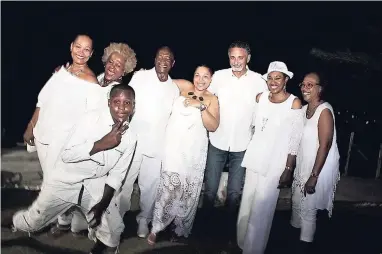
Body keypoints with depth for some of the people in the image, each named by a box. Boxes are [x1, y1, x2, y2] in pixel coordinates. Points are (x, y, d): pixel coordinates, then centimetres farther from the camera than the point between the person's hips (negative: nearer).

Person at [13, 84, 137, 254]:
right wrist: (100, 144, -29)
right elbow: (66, 155, -20)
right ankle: (12, 222, 44)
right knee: (32, 223, 9)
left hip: (96, 185, 3)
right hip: (66, 180, -2)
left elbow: (117, 174, -1)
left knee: (113, 231, -3)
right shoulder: (91, 119, -19)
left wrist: (104, 203, -9)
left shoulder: (130, 137, -8)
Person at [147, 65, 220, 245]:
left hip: (194, 151, 1)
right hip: (173, 147, 0)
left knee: (189, 190, 7)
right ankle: (156, 228, 9)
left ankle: (181, 228, 27)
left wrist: (201, 106, -17)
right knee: (169, 186, -6)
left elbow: (213, 126, -8)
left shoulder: (212, 99, 4)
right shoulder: (184, 87, 5)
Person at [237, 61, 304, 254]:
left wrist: (288, 169, -10)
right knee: (247, 203, 14)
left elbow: (295, 139, -8)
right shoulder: (261, 97, 4)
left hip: (275, 162, -4)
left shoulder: (294, 103, -8)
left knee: (262, 208, 2)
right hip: (255, 158, 5)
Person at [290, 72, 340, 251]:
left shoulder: (324, 111, -20)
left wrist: (314, 176, -23)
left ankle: (304, 243, 26)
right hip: (302, 166, 8)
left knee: (308, 208, 5)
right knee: (296, 202, 20)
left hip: (319, 169, -7)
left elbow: (325, 146, -23)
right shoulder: (304, 109, 4)